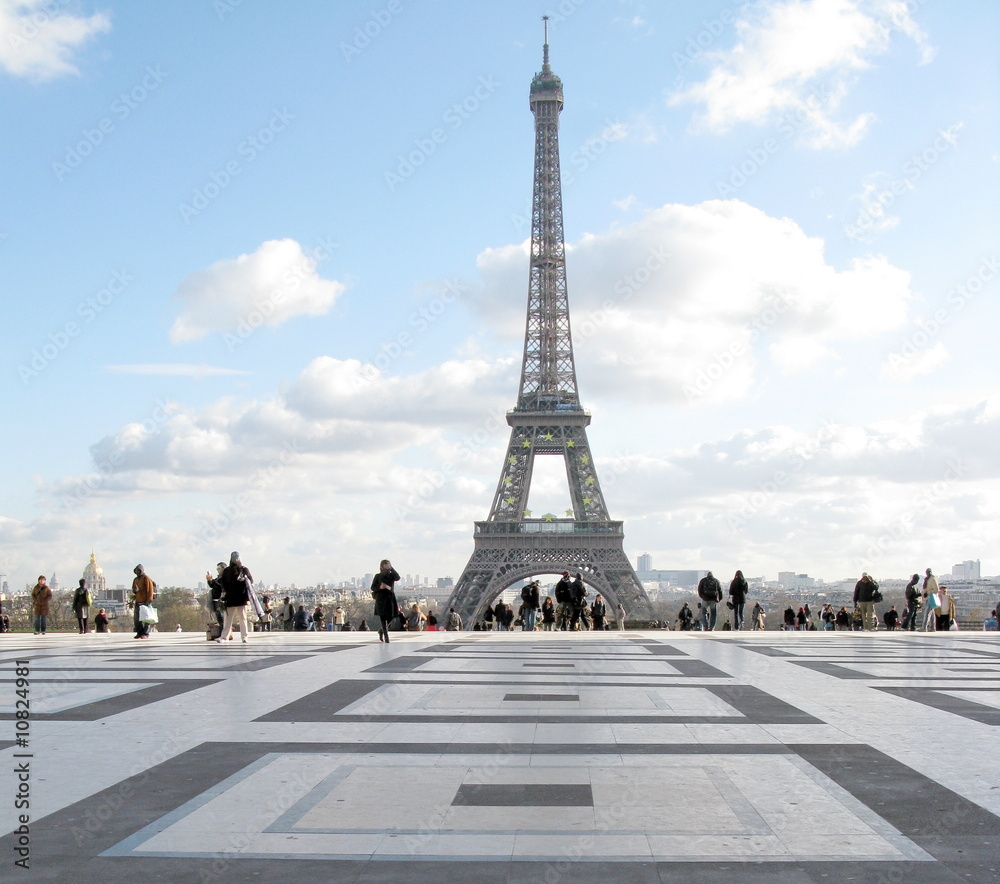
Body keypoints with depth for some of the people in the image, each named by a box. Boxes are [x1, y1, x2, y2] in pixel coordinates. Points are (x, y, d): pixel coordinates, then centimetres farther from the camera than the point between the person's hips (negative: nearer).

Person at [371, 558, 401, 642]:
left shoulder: (391, 575, 9)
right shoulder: (378, 576, 5)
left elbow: (397, 578, -14)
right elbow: (373, 587, 4)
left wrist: (391, 567, -16)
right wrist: (380, 587, -15)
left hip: (391, 598, 3)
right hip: (381, 598, -3)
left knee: (391, 617, 2)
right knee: (383, 617, -8)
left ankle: (381, 630, 30)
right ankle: (386, 637, -7)